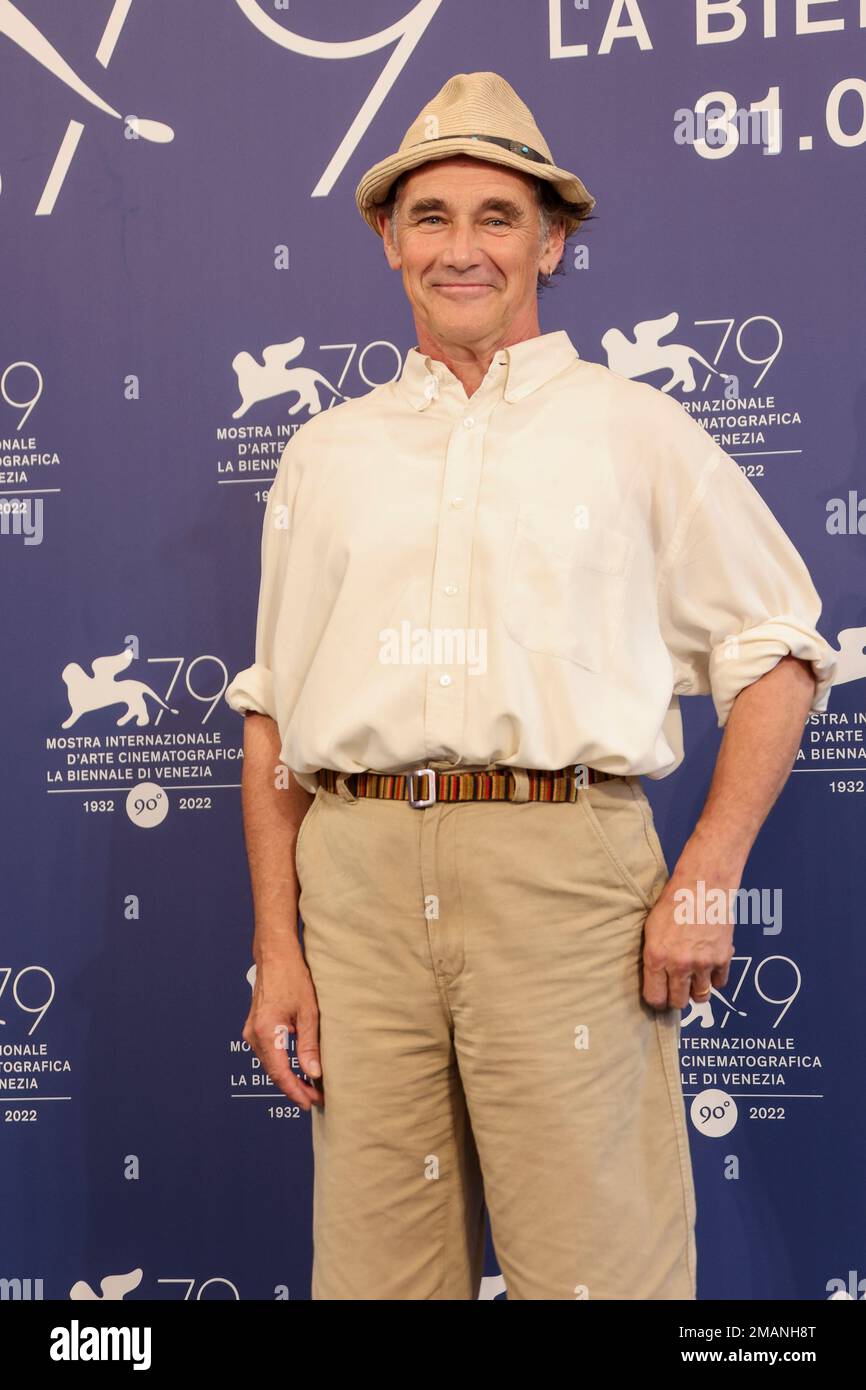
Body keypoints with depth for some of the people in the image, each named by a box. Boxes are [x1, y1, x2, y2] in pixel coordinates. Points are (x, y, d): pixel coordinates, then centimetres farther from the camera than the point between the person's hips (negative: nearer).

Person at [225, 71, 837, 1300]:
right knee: (375, 1260, 7)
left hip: (564, 872, -2)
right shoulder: (328, 453, 16)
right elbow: (273, 714, 14)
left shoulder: (635, 430, 9)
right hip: (361, 876, 3)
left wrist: (707, 879, -4)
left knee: (598, 1261, -3)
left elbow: (774, 652, 8)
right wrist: (277, 946, 6)